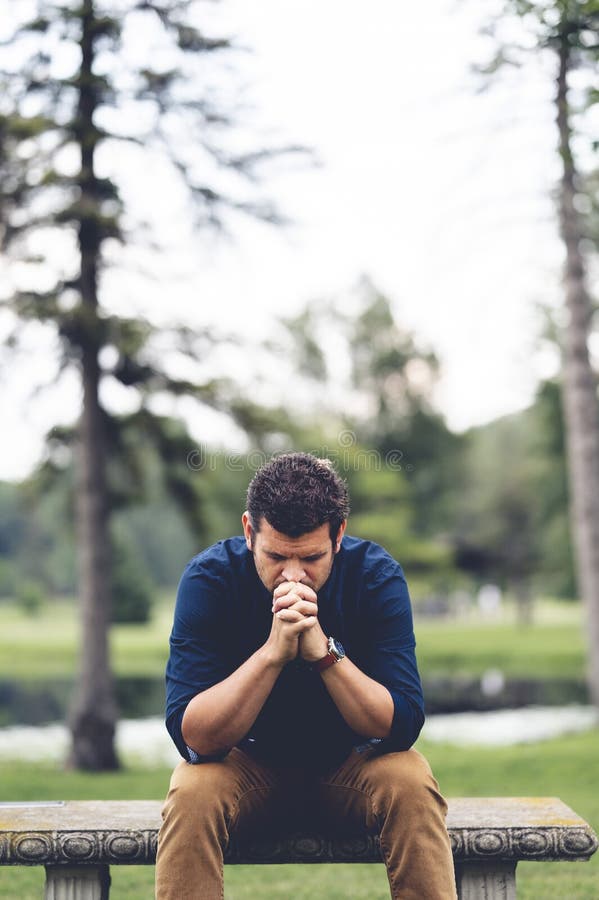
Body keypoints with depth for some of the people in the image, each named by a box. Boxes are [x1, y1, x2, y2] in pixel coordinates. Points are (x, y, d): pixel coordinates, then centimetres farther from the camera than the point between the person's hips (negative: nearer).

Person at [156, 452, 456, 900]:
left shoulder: (377, 575, -17)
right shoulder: (210, 578, -19)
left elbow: (403, 726, -23)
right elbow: (191, 736, -25)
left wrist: (323, 650, -36)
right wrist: (273, 652, -37)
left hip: (353, 763, 1)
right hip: (249, 766, 0)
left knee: (411, 783, -29)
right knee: (192, 791, -31)